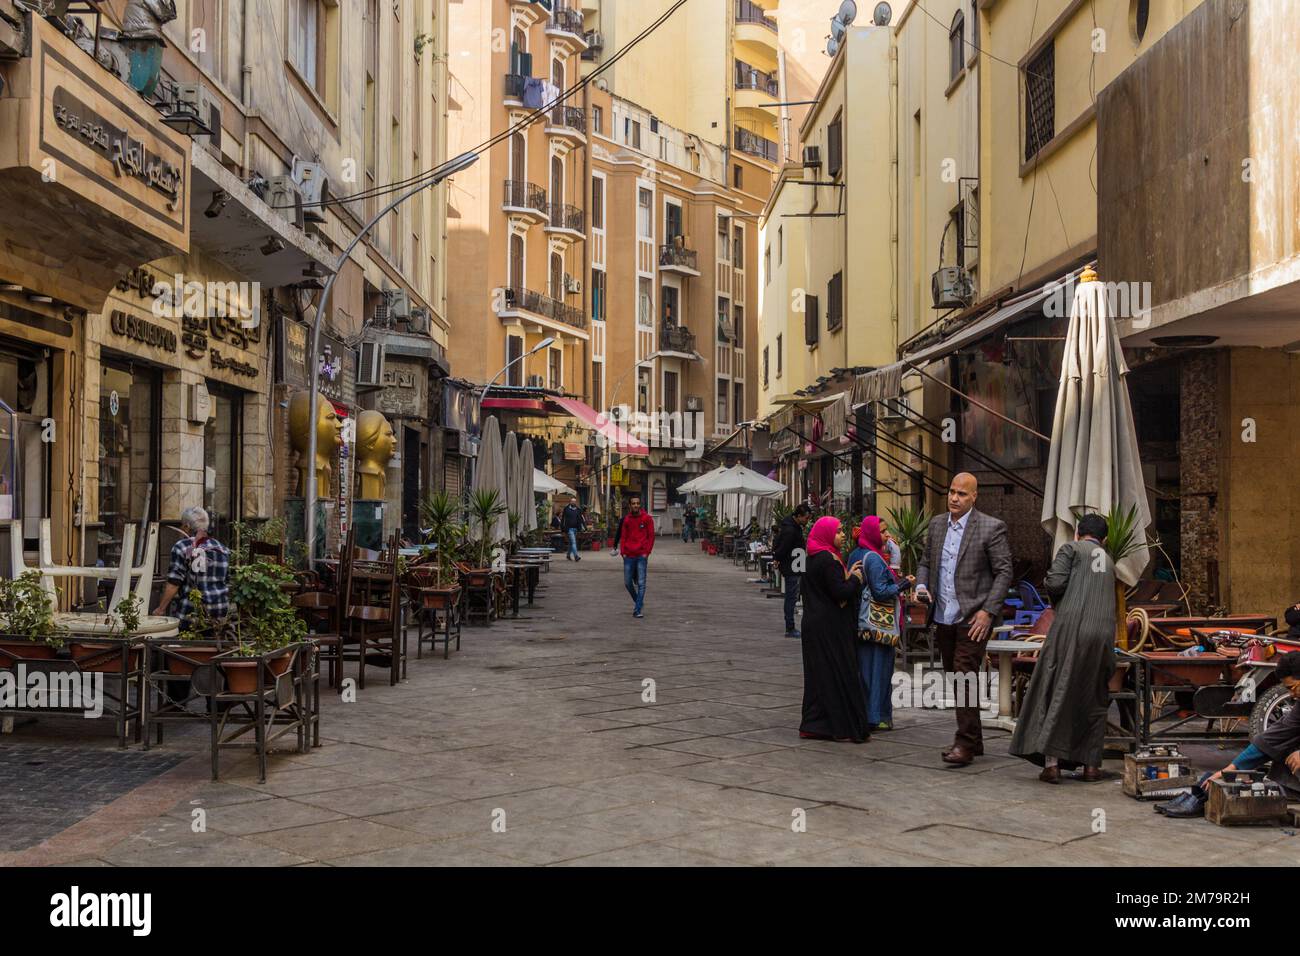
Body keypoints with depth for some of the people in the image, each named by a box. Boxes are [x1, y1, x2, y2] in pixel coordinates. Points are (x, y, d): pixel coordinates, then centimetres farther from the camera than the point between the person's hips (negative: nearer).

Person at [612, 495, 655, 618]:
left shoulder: (647, 519, -1)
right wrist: (623, 552, 3)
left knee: (641, 583, -6)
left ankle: (638, 609, -4)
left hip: (641, 556, -3)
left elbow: (651, 536, 0)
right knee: (627, 582, 6)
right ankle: (638, 602, 28)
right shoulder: (626, 519, 8)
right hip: (628, 556, 3)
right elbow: (623, 537, 13)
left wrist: (646, 552, -8)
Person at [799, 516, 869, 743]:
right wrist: (855, 578, -6)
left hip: (815, 624, 10)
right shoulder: (828, 560, -18)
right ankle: (842, 727, 1)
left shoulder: (814, 559, 12)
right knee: (838, 673, -3)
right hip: (830, 628, -10)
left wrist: (848, 576, 10)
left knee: (819, 673, 13)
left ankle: (813, 724, 17)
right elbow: (841, 592, -22)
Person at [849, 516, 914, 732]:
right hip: (880, 622, -9)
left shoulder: (856, 555, 10)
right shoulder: (874, 558, -17)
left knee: (864, 667, 12)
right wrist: (903, 584, -12)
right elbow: (881, 592, -20)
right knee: (879, 668, -1)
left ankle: (861, 713, 16)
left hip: (862, 622, 9)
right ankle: (876, 716, 3)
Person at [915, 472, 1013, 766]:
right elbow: (925, 562, 18)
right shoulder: (936, 524, 10)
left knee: (965, 677, -13)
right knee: (956, 679, 12)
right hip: (943, 617, 7)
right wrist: (921, 586, -3)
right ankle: (973, 740, 23)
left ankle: (965, 744, -8)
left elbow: (1004, 572, -8)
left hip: (973, 618, -6)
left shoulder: (991, 527, -8)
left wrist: (988, 611, -16)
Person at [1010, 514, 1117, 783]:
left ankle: (1051, 763, -7)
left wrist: (1049, 585, 15)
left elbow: (1054, 583, -7)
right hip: (1103, 632, 5)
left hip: (1070, 628, -4)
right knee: (1094, 700, 14)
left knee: (1055, 693, 1)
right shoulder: (1108, 561, 26)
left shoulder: (1071, 549, 8)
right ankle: (1090, 765, 11)